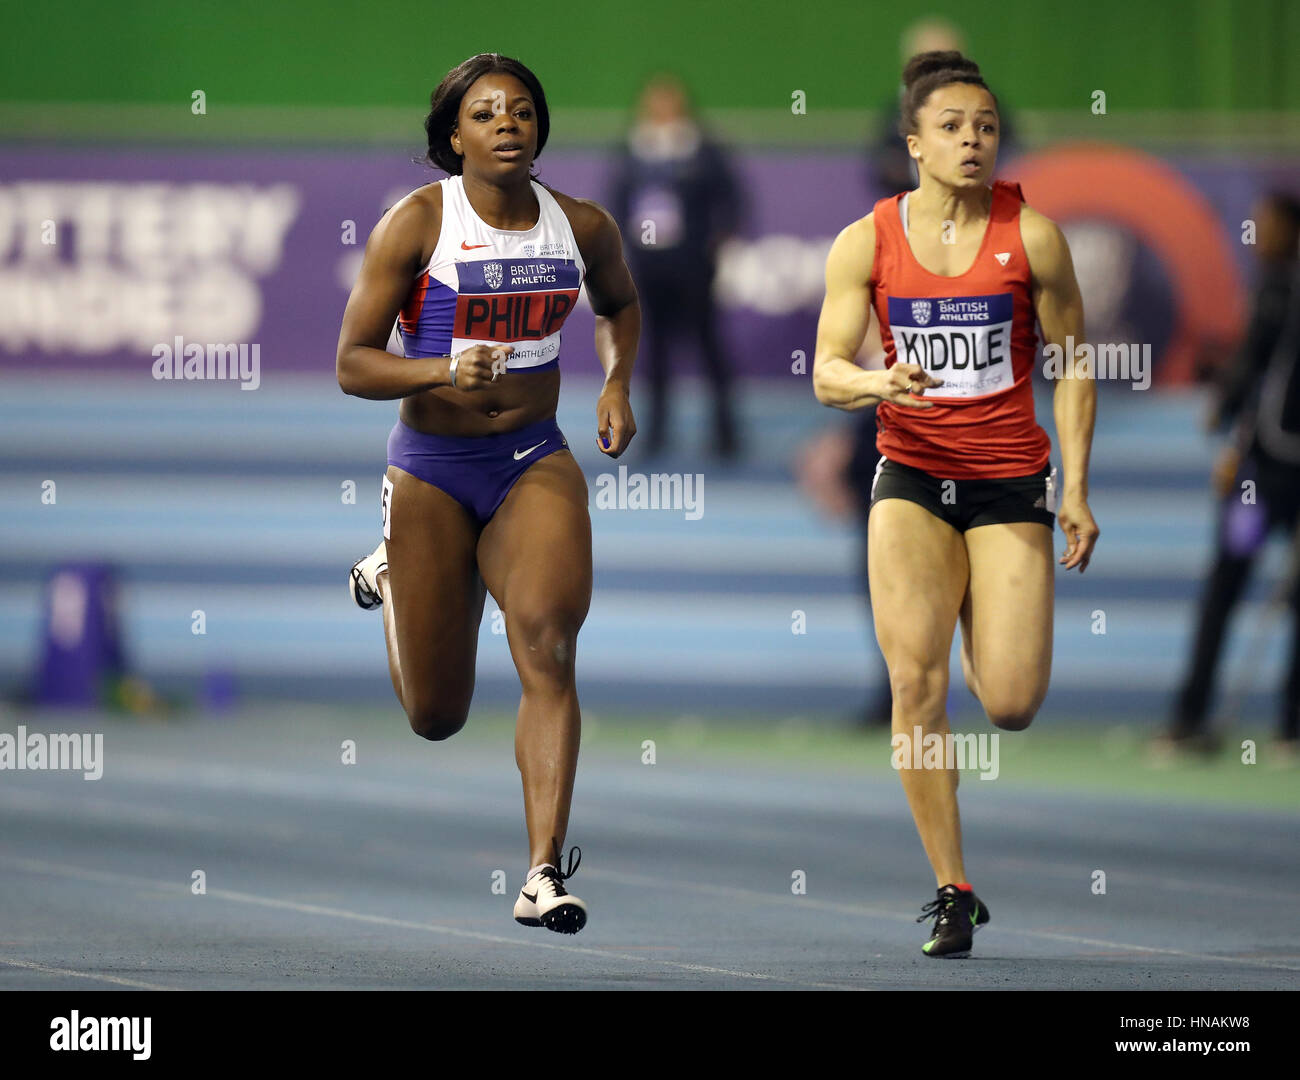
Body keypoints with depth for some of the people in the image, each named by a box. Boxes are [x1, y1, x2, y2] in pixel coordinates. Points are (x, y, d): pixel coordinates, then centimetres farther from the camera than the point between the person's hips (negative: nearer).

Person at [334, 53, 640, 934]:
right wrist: (443, 371, -28)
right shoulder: (418, 223, -10)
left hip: (535, 462, 1)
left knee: (547, 641, -25)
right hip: (432, 465, -1)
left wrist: (618, 383, 4)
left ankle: (545, 875, -25)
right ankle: (394, 576, 44)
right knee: (437, 716, 8)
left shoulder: (584, 227, 0)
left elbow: (621, 305, 23)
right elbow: (352, 365, -11)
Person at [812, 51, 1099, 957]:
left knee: (1011, 705, -9)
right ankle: (952, 890, -4)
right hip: (912, 474, 1)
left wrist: (1076, 489, 0)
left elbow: (1073, 365, 5)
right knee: (915, 683, -13)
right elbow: (827, 373, 0)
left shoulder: (1030, 236, -2)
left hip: (1011, 480, -1)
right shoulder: (866, 243, 0)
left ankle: (992, 639, 31)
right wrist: (879, 383, -23)